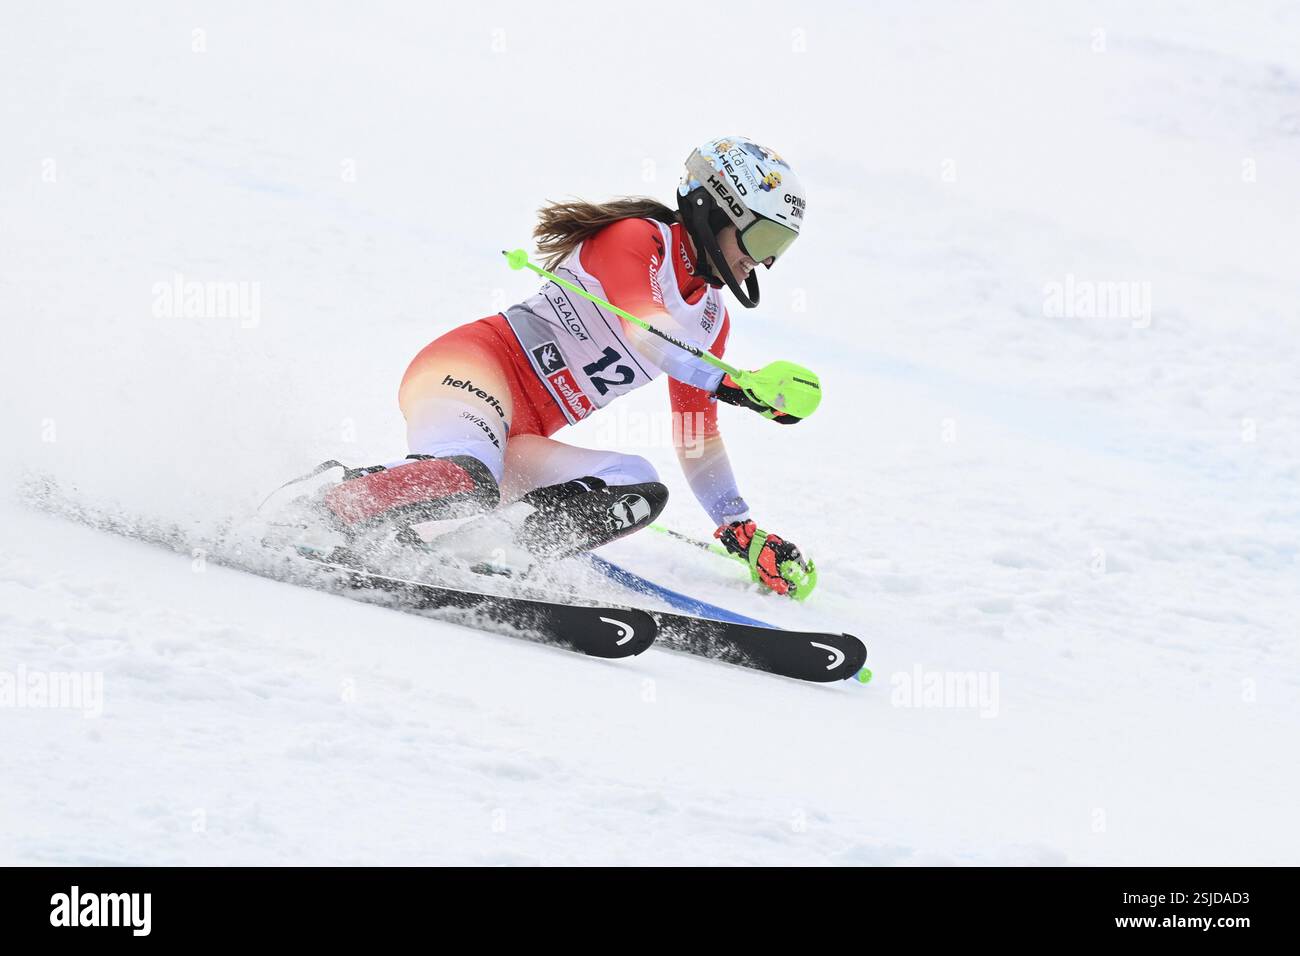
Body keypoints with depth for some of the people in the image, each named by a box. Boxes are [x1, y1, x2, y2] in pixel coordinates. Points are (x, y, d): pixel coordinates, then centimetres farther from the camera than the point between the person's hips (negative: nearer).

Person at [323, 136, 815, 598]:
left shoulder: (712, 321, 21)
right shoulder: (641, 238, -3)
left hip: (519, 442, 9)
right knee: (470, 480, -39)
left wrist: (740, 530, 22)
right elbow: (645, 334, -21)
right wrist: (734, 386, -31)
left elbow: (697, 435, 27)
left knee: (642, 490, -15)